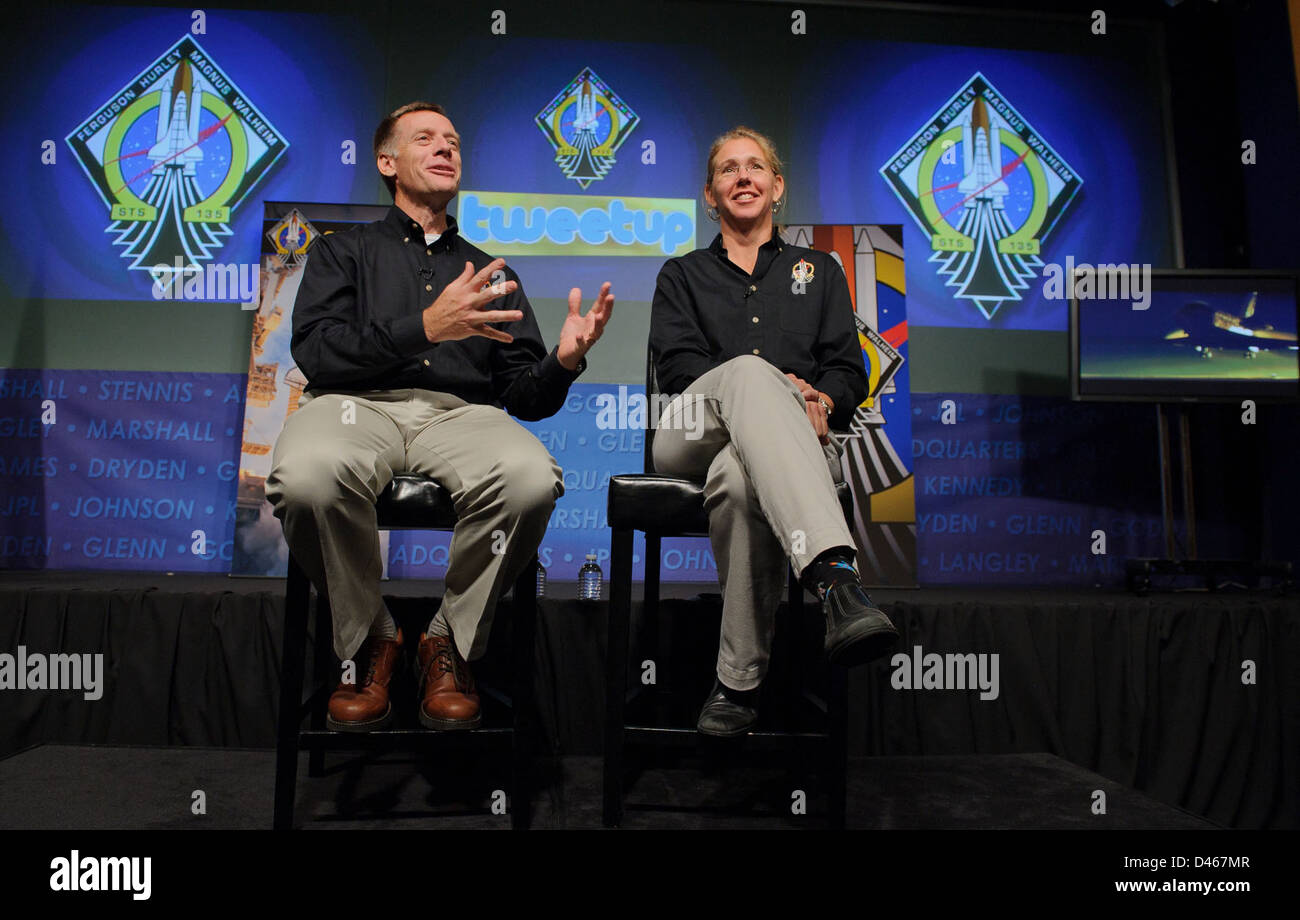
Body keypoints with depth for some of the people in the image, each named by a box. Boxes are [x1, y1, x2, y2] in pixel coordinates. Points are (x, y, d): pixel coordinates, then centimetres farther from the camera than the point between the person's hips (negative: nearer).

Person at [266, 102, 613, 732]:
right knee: (307, 475, -38)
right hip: (358, 403, -1)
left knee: (531, 478, -35)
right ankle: (367, 640, -9)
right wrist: (425, 326, -12)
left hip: (460, 414, 2)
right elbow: (315, 351, 1)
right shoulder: (344, 251, 22)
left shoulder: (491, 275, 28)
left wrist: (563, 360, -5)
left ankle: (451, 642, -10)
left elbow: (524, 396, 18)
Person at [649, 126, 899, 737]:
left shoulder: (819, 269, 29)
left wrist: (817, 400, -11)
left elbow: (849, 370, 16)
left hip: (797, 436, 1)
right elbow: (675, 366, 5)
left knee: (739, 475, -40)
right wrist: (776, 388, -12)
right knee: (749, 371, -39)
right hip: (693, 434, 0)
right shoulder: (682, 276, 26)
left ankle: (739, 680, -36)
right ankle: (834, 576, -57)